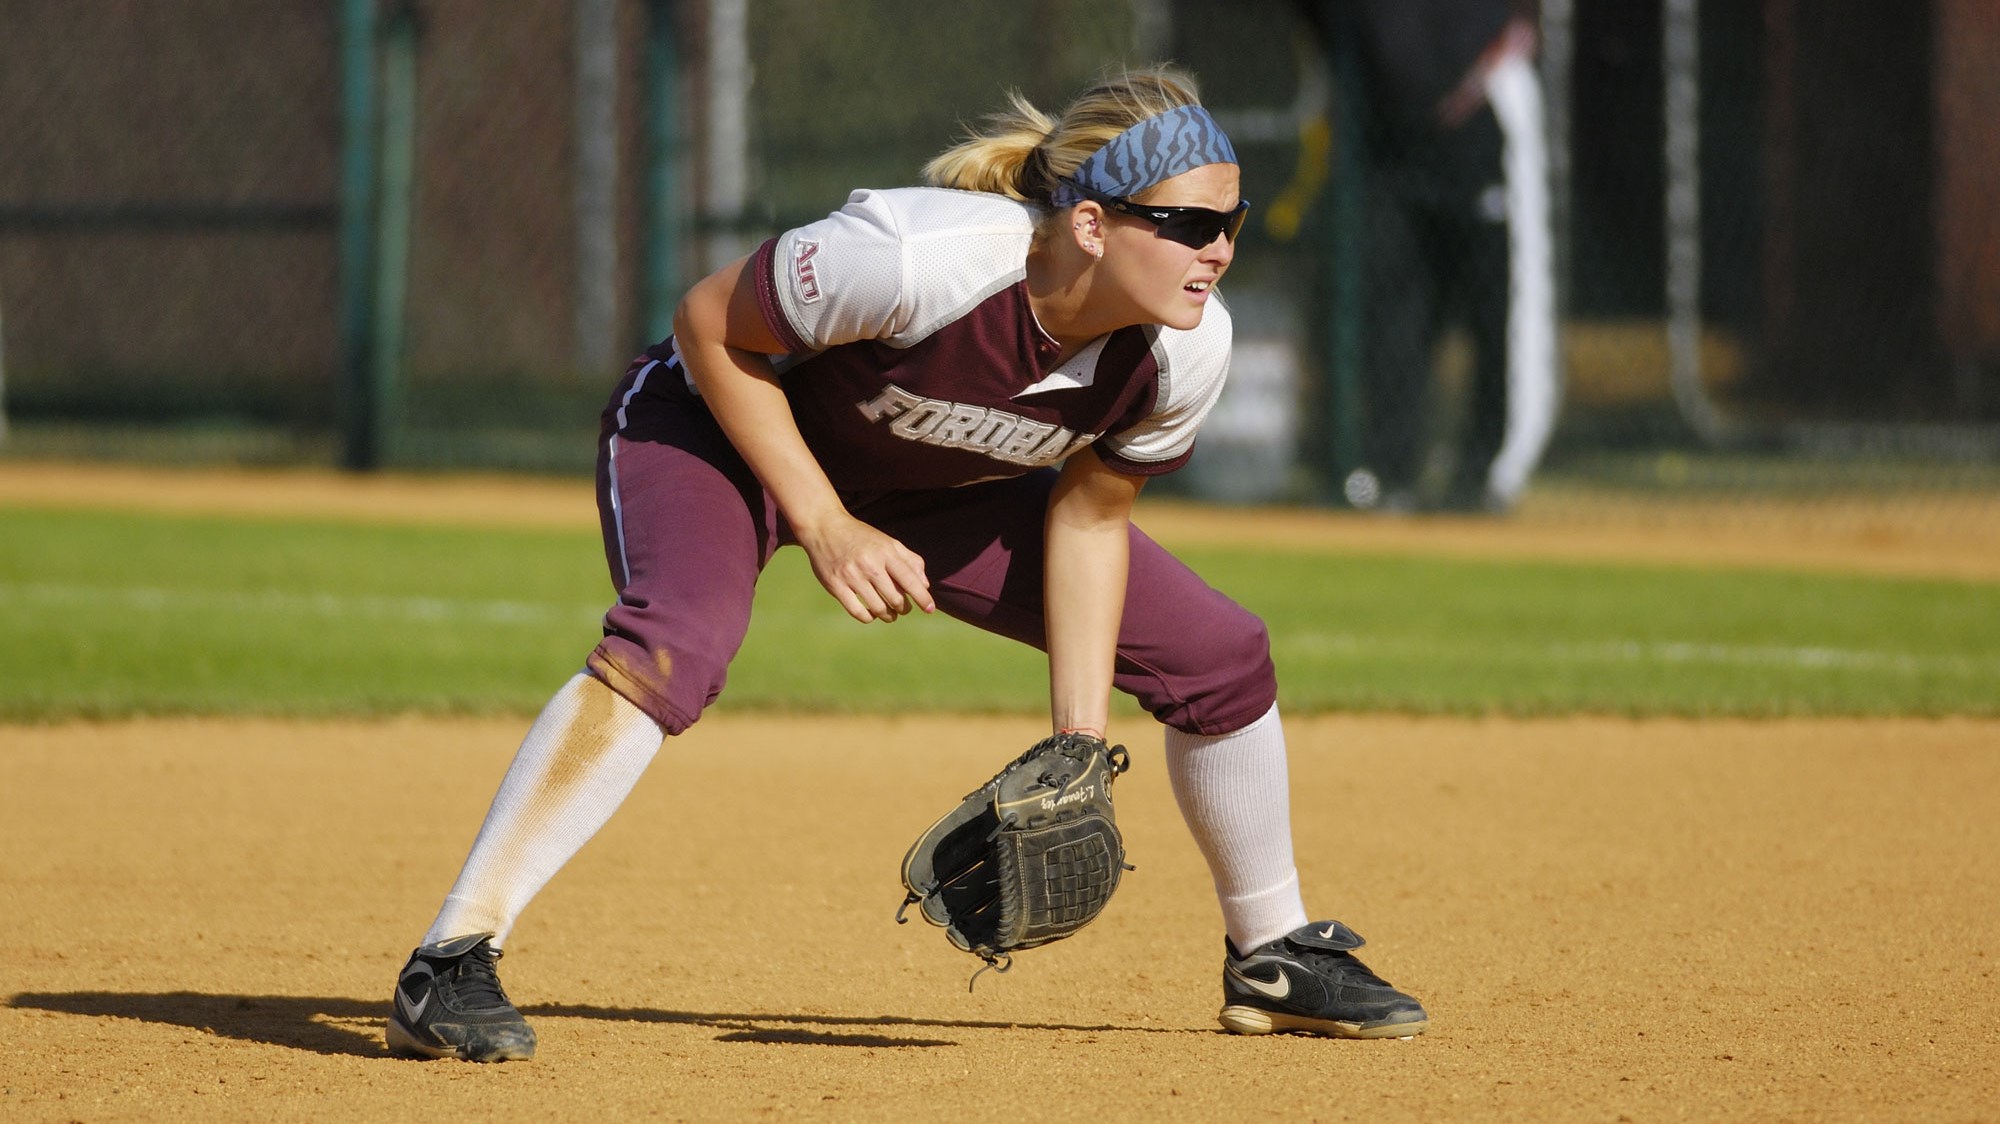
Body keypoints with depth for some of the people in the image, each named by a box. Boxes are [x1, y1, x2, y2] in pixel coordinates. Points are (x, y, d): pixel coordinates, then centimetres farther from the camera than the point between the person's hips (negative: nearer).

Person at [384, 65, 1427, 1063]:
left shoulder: (1185, 351, -24)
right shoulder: (920, 257, -42)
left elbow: (1089, 513, -6)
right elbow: (709, 324, -26)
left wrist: (1079, 755, -9)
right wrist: (825, 527, -27)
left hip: (933, 488, 6)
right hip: (728, 424, -6)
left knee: (1220, 655, 3)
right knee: (671, 645, -36)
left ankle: (1273, 959, 26)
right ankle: (450, 965, -36)